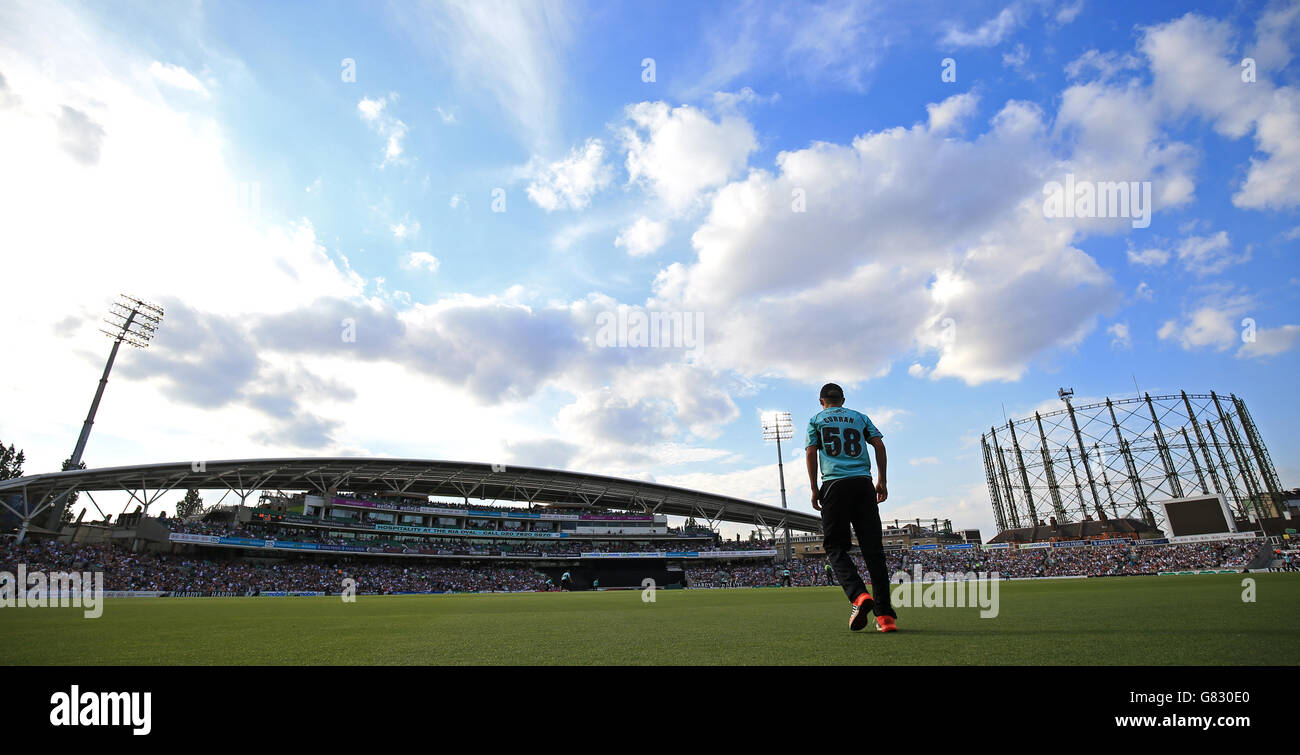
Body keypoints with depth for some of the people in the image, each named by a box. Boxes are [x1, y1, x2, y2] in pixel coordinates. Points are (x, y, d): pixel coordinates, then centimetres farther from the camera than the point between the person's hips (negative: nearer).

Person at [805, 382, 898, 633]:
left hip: (834, 484, -2)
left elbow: (810, 453, 4)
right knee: (873, 548, 3)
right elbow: (879, 445, 10)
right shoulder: (859, 417, 21)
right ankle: (884, 614, -2)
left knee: (835, 546, 0)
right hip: (863, 482, 3)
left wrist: (814, 489, 6)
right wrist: (881, 481, 13)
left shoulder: (816, 420, 15)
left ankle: (858, 595, -24)